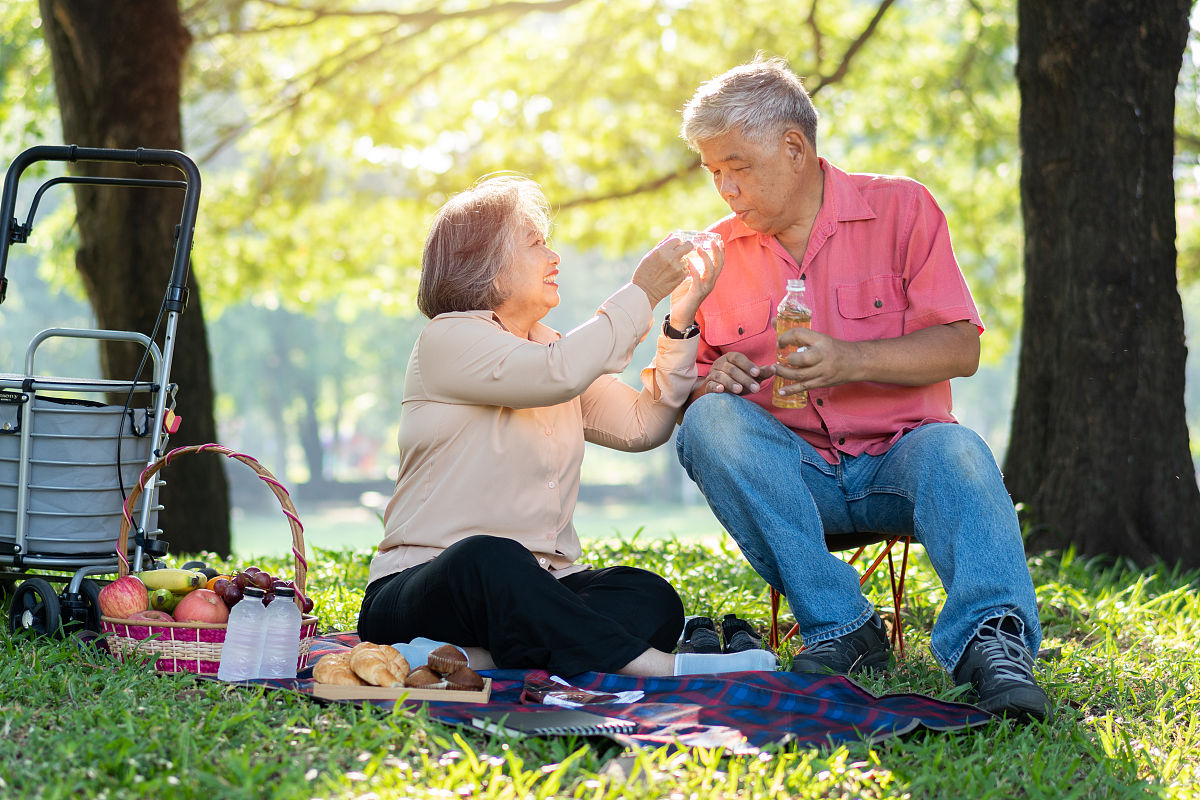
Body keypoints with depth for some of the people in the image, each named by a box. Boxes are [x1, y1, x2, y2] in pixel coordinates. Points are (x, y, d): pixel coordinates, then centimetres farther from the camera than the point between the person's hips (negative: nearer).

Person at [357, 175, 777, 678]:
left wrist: (680, 320, 3)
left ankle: (471, 657, -36)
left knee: (653, 600, -22)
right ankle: (657, 667, -38)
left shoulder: (552, 349, 20)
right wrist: (643, 292, -13)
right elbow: (559, 374, -23)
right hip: (420, 587, -7)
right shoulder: (447, 340, -6)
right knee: (493, 560, -42)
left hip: (536, 587, 7)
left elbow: (642, 426, 11)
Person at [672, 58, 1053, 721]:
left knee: (954, 450, -34)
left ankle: (991, 636, -55)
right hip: (790, 475, 2)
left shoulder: (900, 209, 3)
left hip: (897, 458, -2)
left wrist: (853, 360, -19)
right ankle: (839, 626, -32)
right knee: (710, 420, -28)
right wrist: (709, 382, -11)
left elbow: (961, 349, -4)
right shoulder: (717, 253, 10)